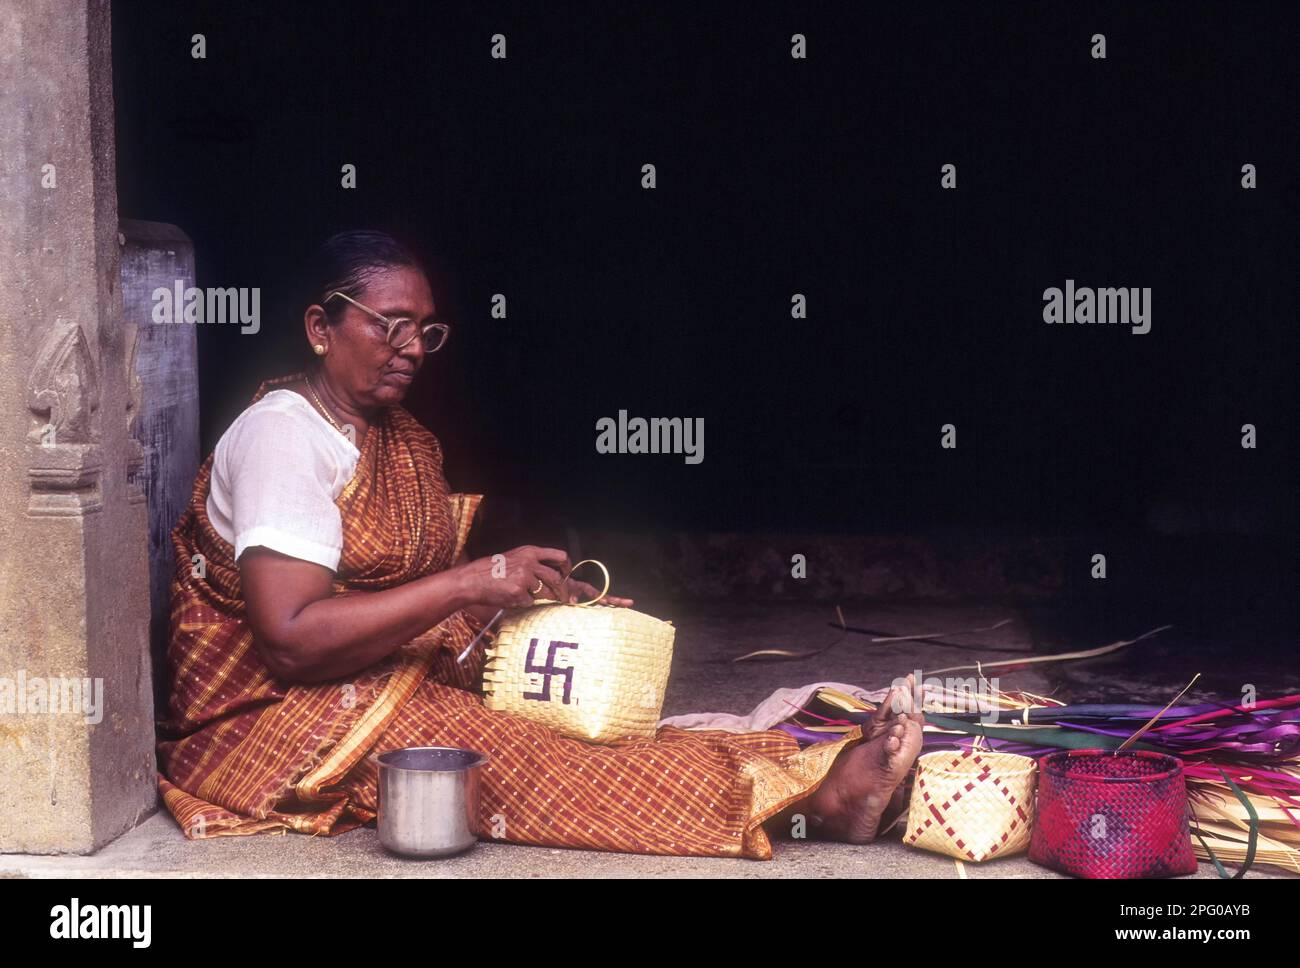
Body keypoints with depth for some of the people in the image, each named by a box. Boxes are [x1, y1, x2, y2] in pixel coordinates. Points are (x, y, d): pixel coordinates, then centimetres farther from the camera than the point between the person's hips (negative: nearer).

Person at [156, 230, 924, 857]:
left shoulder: (403, 438, 13)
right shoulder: (280, 433, -14)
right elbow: (291, 637, -24)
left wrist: (547, 598, -7)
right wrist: (471, 583, -25)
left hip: (401, 682, 8)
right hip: (272, 717, -8)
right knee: (509, 754, -28)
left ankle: (816, 784, -33)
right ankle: (808, 795, -41)